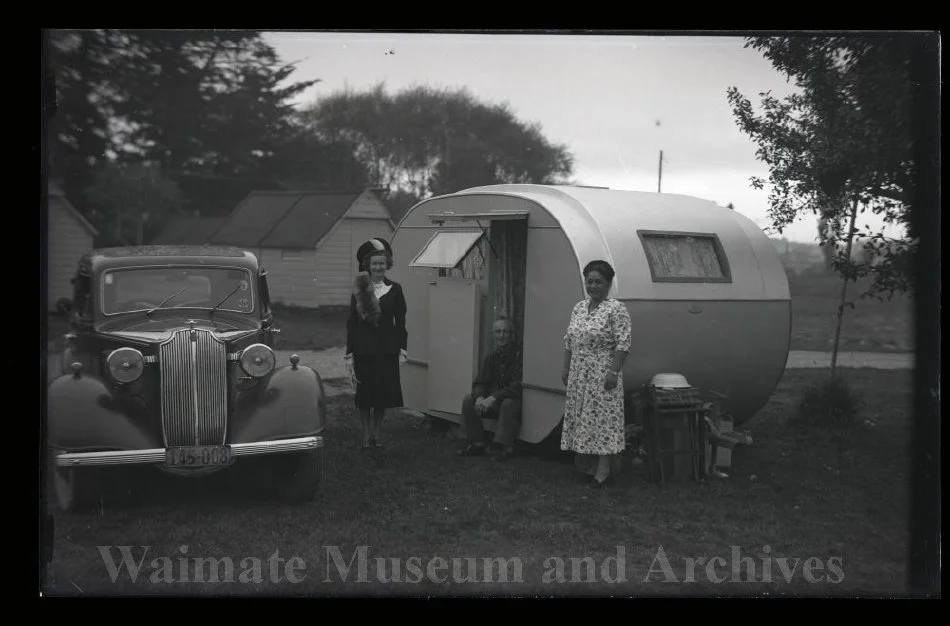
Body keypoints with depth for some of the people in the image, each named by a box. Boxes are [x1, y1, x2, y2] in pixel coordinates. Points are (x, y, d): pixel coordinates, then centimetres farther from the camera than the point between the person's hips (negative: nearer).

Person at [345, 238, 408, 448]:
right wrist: (349, 353, -4)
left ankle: (376, 433, 22)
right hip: (363, 347, -1)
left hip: (387, 347, 1)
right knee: (364, 392, 5)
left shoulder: (395, 289, 2)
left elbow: (400, 321, 4)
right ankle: (366, 435, 18)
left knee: (384, 392, 6)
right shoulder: (359, 289, 0)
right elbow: (351, 321, 0)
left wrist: (401, 348, -3)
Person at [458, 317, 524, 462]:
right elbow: (479, 383, 2)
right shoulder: (492, 357, 7)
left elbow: (518, 386, -25)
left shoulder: (518, 355, -15)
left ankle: (505, 447, -24)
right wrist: (480, 397, -22)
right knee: (468, 401, -12)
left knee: (508, 404, -38)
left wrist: (494, 398, -33)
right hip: (493, 402, 6)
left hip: (514, 400, -6)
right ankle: (476, 443, -4)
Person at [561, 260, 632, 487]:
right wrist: (565, 368, 13)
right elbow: (568, 341, 16)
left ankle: (603, 469, -1)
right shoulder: (578, 308, 12)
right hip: (578, 375, 7)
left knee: (603, 417, -5)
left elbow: (623, 344, -14)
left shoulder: (616, 309, -9)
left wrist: (613, 371, -20)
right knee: (581, 418, 8)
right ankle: (586, 465, 16)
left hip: (603, 375, -7)